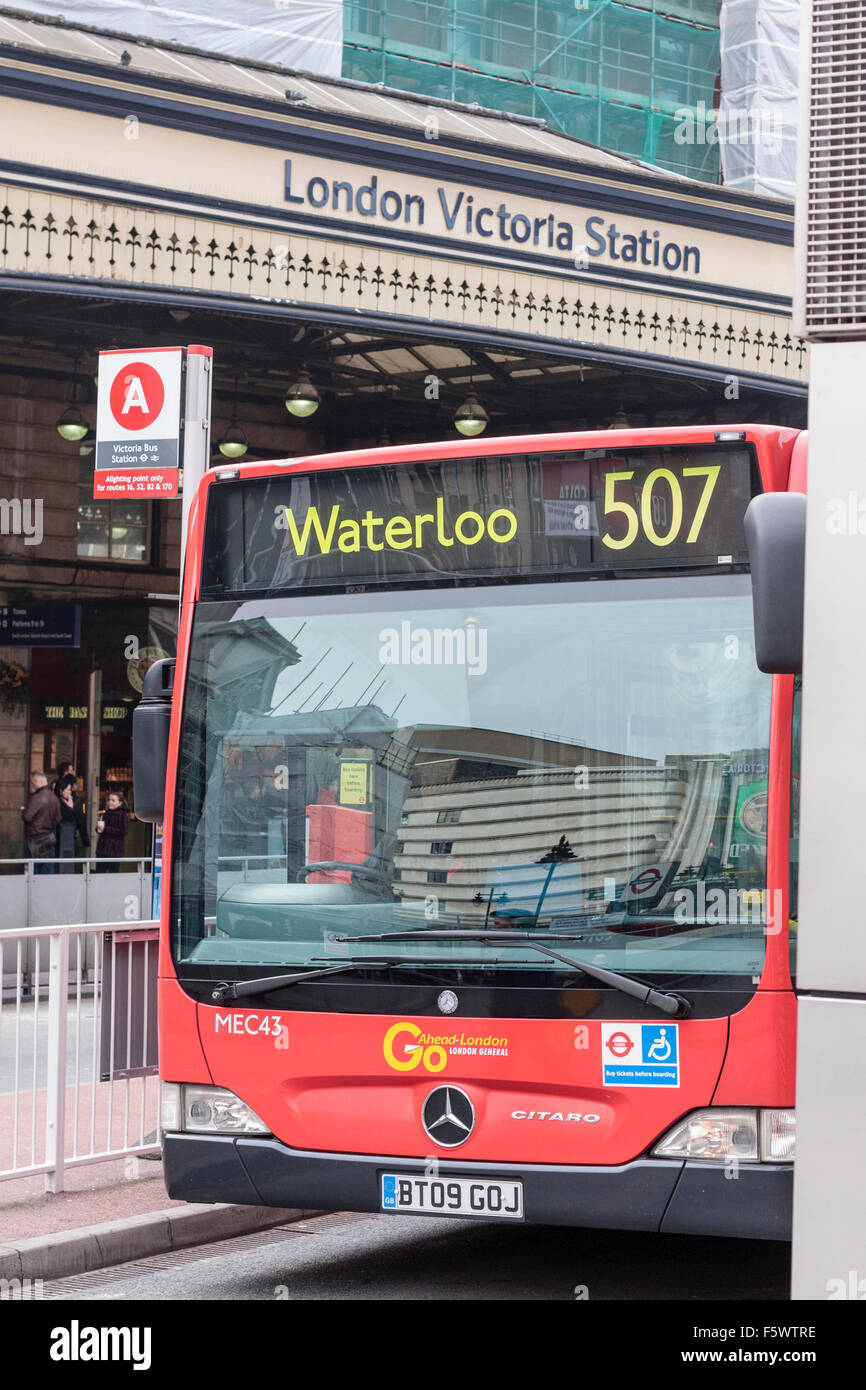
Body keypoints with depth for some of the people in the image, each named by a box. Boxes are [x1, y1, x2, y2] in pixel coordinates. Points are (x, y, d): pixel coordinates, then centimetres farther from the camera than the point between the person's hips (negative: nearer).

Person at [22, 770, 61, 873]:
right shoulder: (54, 798, 8)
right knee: (48, 869, 10)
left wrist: (23, 811, 1)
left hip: (36, 839, -8)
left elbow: (27, 817, -19)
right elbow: (58, 819, 11)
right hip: (51, 838, 8)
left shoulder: (37, 798, -17)